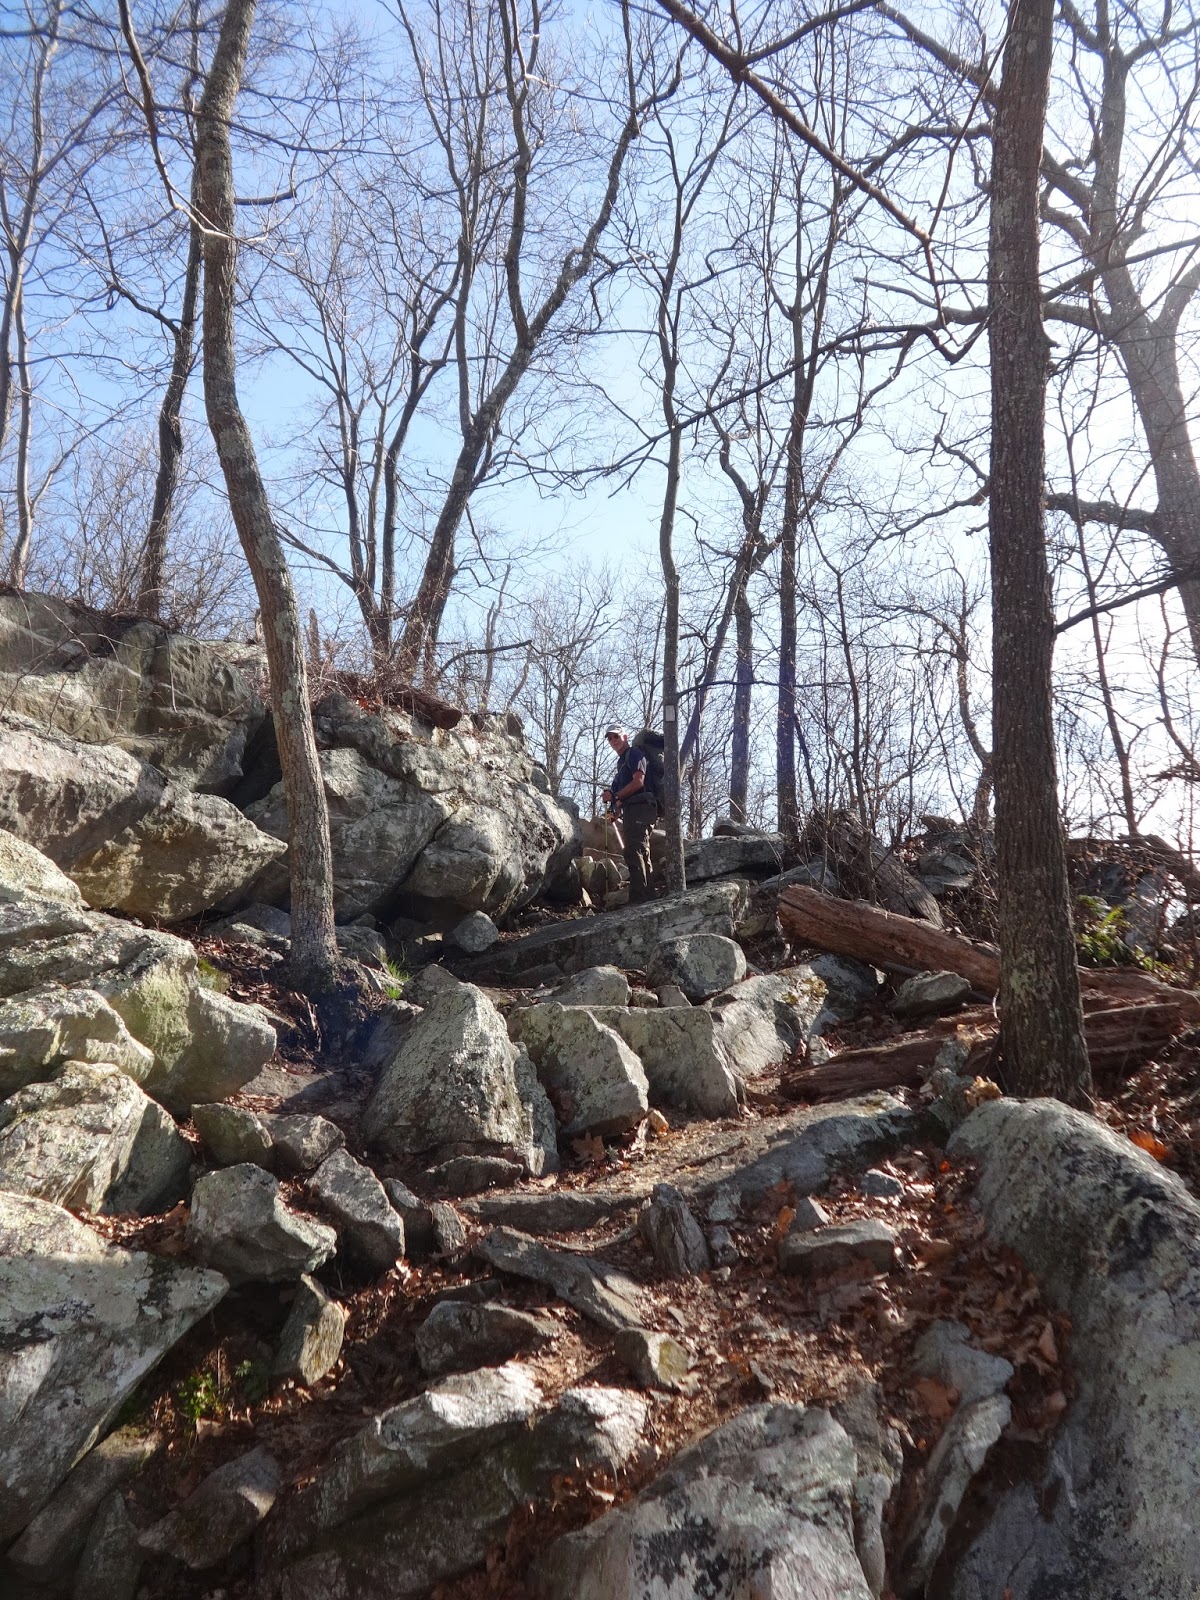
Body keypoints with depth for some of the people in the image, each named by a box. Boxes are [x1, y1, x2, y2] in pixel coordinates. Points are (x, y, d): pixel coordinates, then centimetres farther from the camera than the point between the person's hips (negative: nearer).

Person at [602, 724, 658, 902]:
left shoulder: (634, 753, 0)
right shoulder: (622, 761, 28)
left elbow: (638, 781, -15)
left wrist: (615, 796, -13)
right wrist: (616, 808, 9)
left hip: (639, 807, -11)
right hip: (631, 810, 11)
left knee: (633, 852, -19)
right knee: (642, 854, 8)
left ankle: (638, 898, -25)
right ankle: (649, 896, 10)